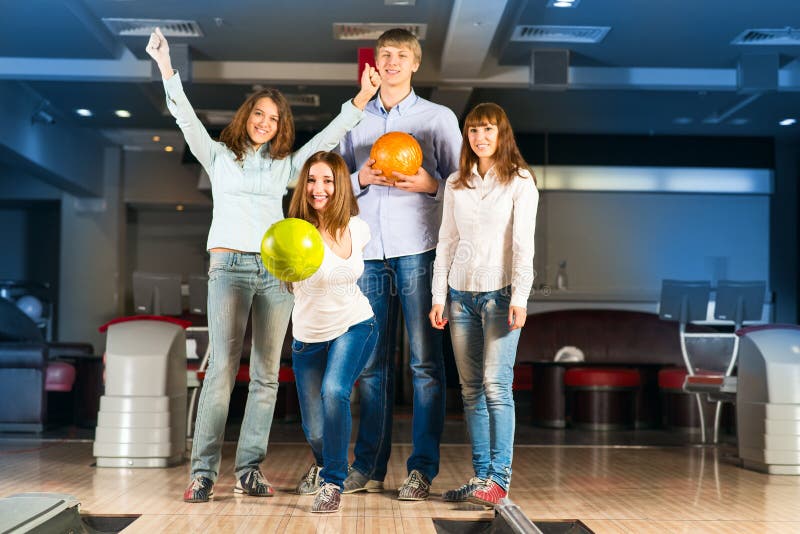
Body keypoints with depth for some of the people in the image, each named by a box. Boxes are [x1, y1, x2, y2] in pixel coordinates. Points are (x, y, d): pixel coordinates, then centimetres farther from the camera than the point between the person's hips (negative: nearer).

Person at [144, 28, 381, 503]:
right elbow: (186, 117, 0)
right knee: (223, 367, -13)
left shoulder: (285, 164, 17)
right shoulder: (219, 156, 11)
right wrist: (166, 67, -11)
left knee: (266, 374, 0)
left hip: (276, 269, 3)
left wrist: (362, 99, 2)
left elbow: (329, 137, 11)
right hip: (229, 265, -3)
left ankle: (250, 470, 6)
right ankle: (204, 472, -9)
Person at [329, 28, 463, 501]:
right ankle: (369, 467, 11)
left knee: (425, 362, -4)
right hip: (368, 252, 3)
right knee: (372, 363, 4)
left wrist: (430, 184, -12)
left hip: (418, 250, -3)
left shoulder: (439, 118, 10)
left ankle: (422, 470, 1)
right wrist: (360, 178, -3)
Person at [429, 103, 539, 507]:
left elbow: (523, 244, -7)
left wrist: (519, 298, -15)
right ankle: (481, 474, 10)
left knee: (496, 383, -11)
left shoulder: (520, 182, 0)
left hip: (500, 292, -5)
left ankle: (499, 478, -6)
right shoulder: (455, 184, 13)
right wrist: (439, 296, 8)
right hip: (462, 292, 5)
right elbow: (446, 242, 13)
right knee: (470, 388, 4)